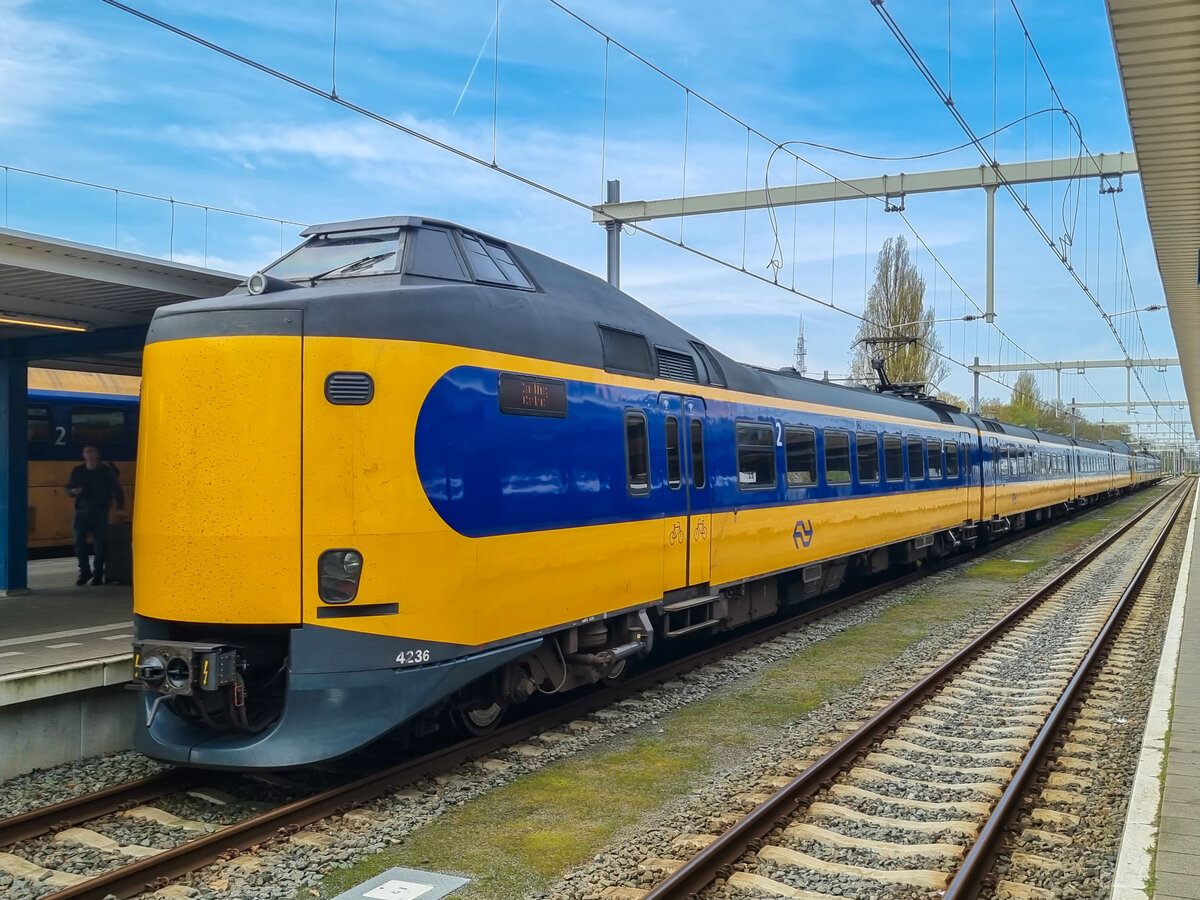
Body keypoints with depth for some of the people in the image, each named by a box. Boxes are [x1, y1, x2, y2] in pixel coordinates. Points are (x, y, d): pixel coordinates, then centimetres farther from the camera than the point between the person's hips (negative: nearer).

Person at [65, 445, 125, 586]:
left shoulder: (106, 471, 3)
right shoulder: (77, 471, 11)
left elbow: (117, 490, 5)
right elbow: (69, 490, 16)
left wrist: (120, 508, -1)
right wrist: (73, 491, -8)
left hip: (100, 513, -2)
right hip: (82, 512, 2)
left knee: (100, 544, -4)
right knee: (79, 542, -3)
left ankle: (98, 574, 9)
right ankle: (84, 571, 13)